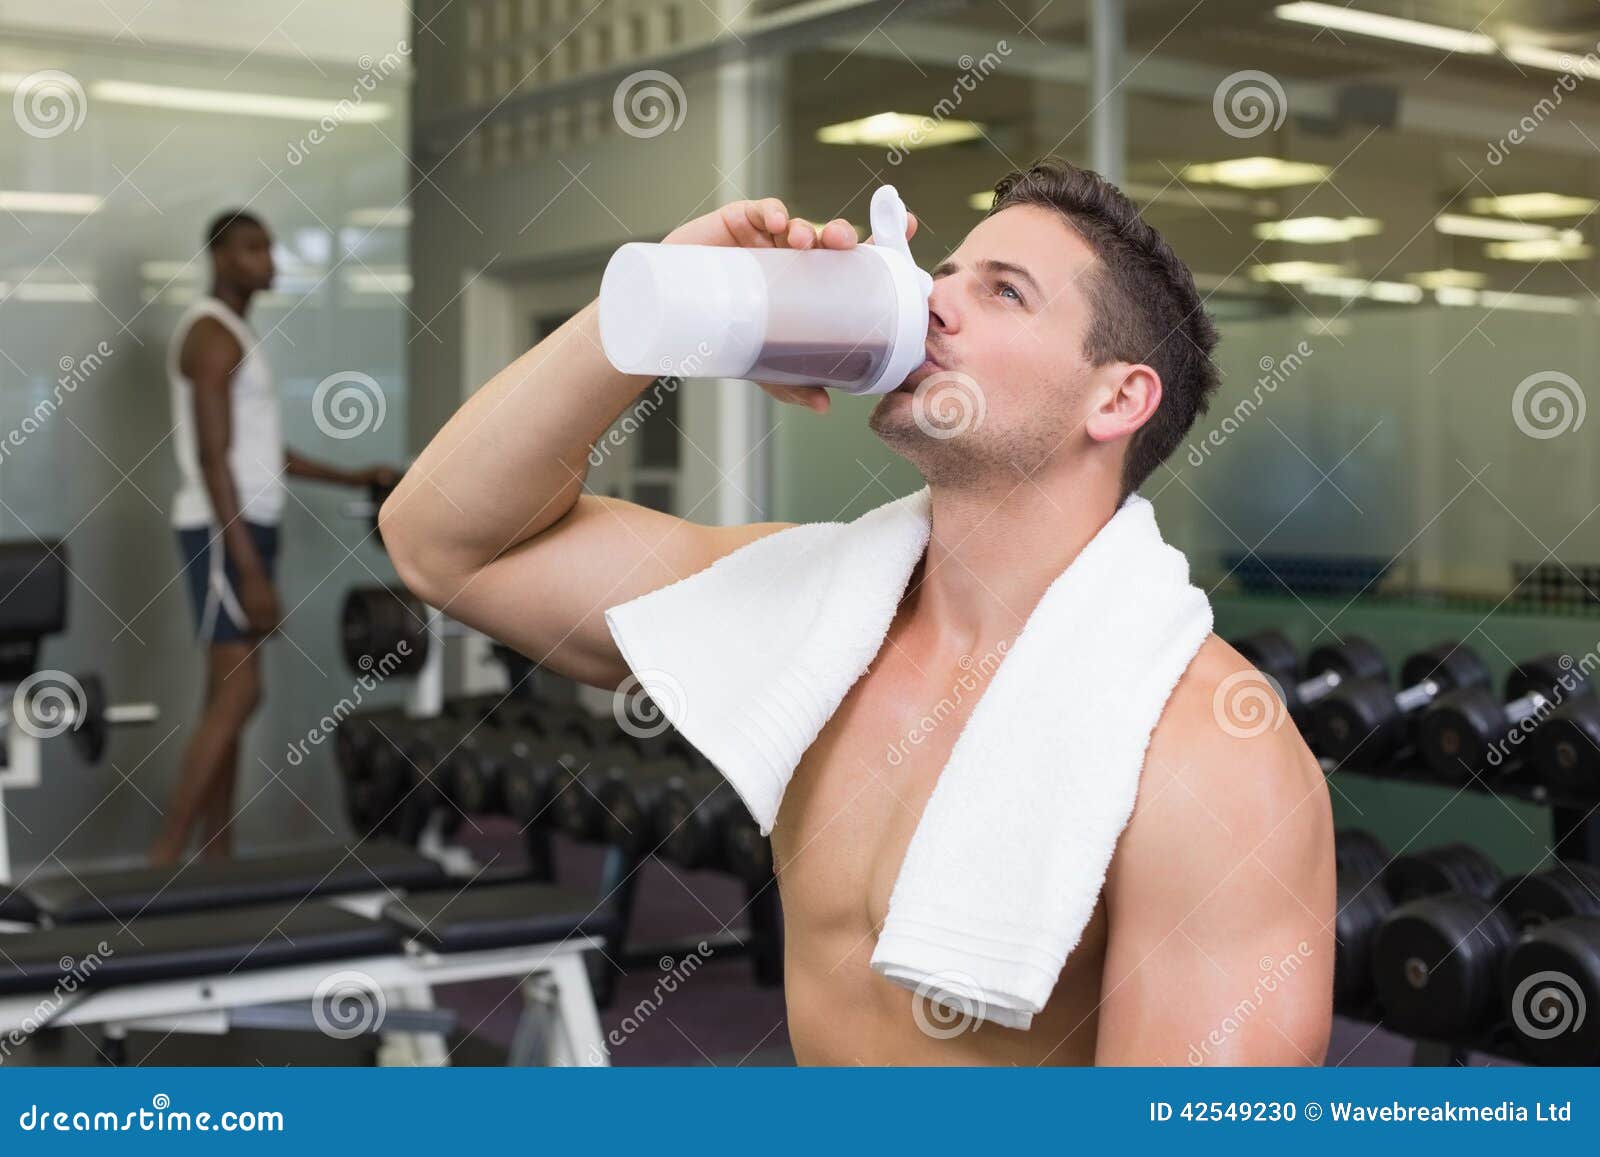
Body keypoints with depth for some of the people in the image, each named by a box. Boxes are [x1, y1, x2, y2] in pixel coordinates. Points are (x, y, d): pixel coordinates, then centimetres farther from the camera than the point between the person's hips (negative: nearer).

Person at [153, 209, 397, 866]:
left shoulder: (235, 334, 19)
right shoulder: (213, 334, -14)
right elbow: (213, 458, -21)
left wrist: (353, 479, 21)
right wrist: (251, 570, -25)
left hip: (246, 529, 10)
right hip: (225, 534, -10)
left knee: (228, 696, 9)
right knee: (239, 695, -14)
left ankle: (217, 859, 13)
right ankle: (165, 857, -11)